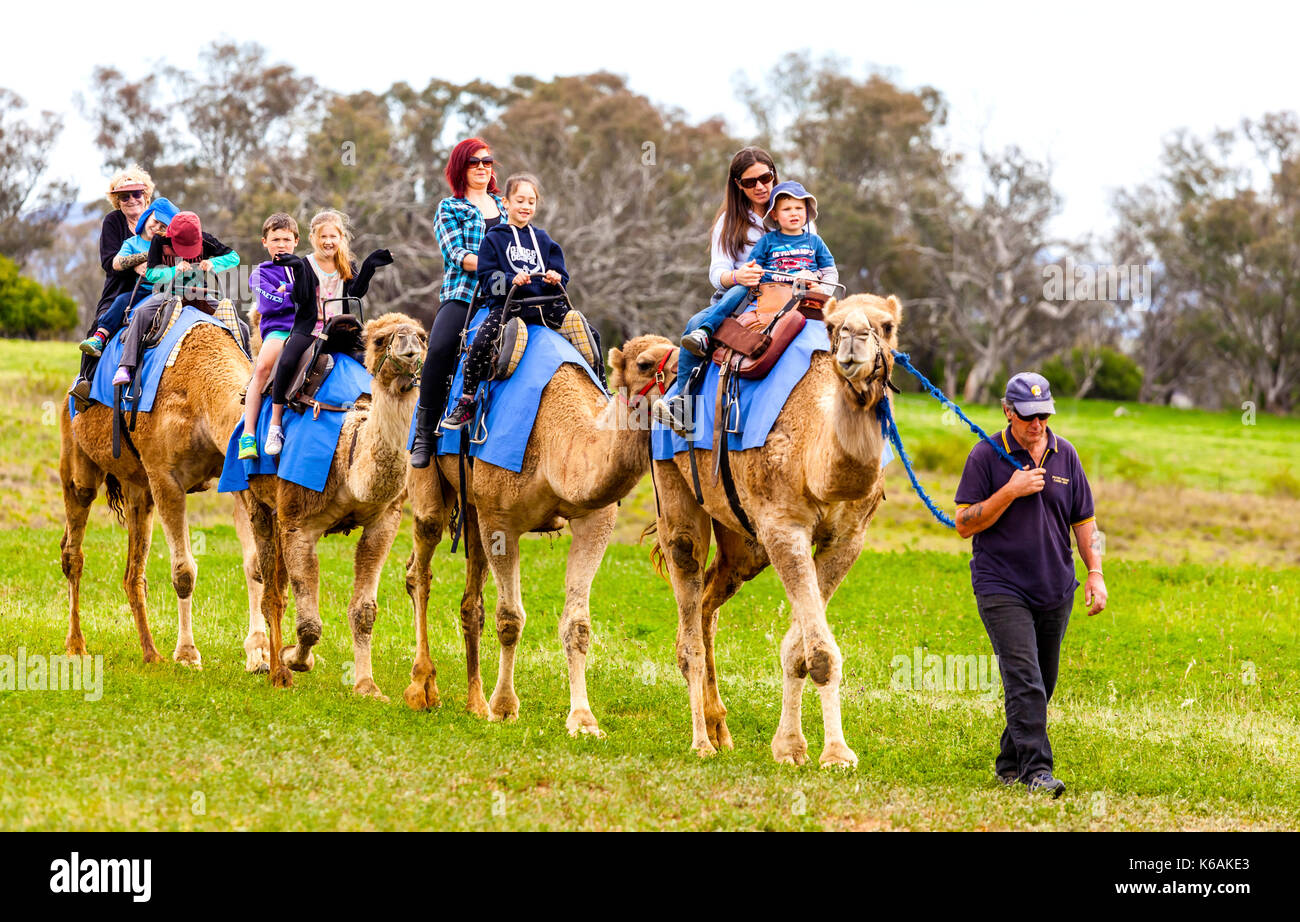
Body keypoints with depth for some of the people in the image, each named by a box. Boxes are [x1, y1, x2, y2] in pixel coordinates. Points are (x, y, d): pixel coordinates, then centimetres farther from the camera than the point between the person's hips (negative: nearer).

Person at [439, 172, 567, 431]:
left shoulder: (542, 240, 20)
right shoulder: (494, 238, 7)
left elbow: (562, 276, 17)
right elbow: (487, 278, -1)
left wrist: (555, 279, -8)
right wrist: (512, 281, -19)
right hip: (504, 303, -4)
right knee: (481, 342, -30)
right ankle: (466, 402, -19)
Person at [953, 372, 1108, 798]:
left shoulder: (1065, 455, 8)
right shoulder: (987, 455, -5)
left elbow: (1084, 520, 15)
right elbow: (964, 524, -7)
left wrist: (1095, 573, 4)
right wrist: (1011, 491, -17)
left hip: (1055, 590, 5)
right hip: (1002, 588, -5)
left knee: (1041, 686, 10)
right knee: (1024, 682, -16)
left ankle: (1010, 763, 24)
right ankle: (1036, 768, -21)